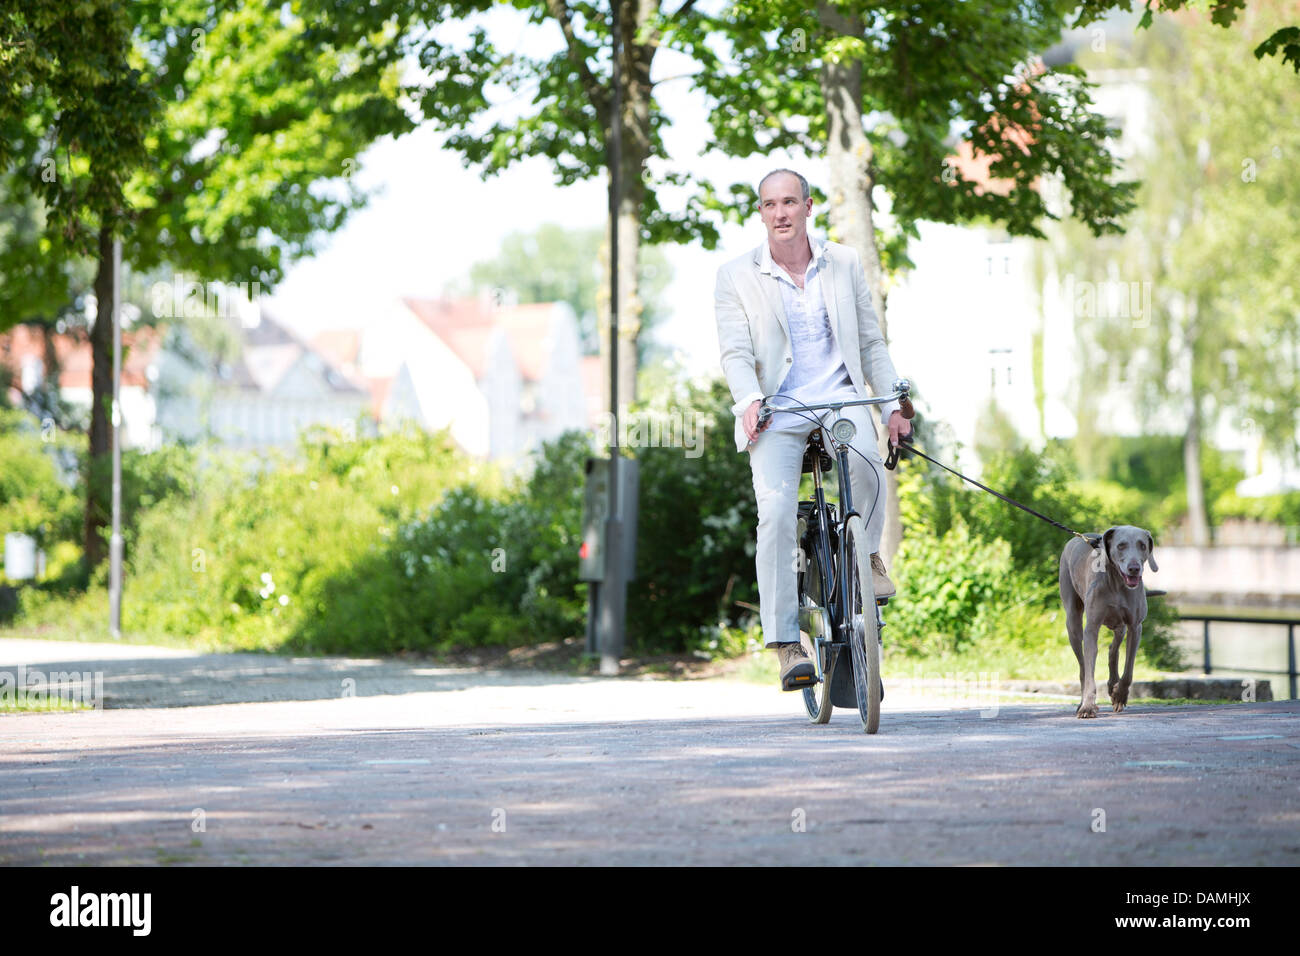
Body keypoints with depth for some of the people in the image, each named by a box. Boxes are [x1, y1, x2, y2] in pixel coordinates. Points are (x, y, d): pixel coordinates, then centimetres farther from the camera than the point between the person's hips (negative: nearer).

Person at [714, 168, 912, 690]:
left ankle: (867, 553, -5)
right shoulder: (736, 276, 4)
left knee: (864, 460, -33)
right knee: (776, 512, -20)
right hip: (775, 411, -1)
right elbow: (735, 352, -5)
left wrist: (893, 405, 5)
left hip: (838, 396, 1)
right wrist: (748, 399, -24)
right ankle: (786, 642, -16)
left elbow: (870, 342, 14)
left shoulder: (843, 263, 10)